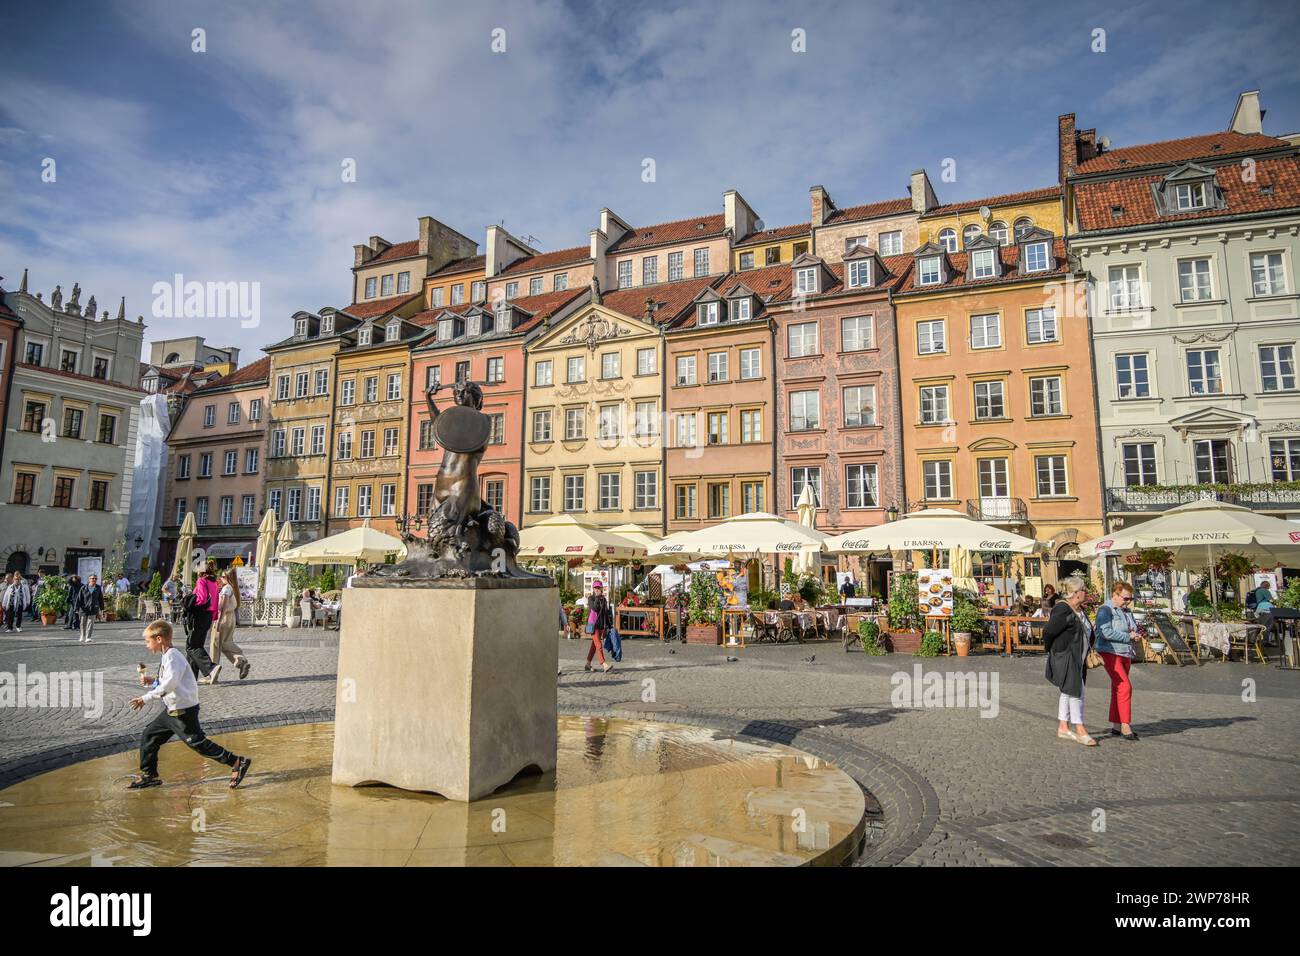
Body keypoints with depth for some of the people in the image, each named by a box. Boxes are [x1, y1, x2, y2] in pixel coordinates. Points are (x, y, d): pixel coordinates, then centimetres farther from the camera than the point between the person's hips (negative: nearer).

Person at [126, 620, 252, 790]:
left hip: (183, 711, -10)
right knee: (148, 736, 13)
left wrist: (146, 698, -26)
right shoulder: (168, 656, 14)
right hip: (172, 710, 10)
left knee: (197, 742, -7)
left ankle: (237, 763, -4)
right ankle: (149, 775, 25)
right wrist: (151, 682, 8)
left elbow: (169, 684, -27)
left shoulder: (172, 656, -18)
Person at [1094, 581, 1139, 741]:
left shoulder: (1127, 611, 16)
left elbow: (1134, 629, 21)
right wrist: (1128, 637, -14)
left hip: (1125, 654, 8)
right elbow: (1107, 632, -21)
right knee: (1125, 686, -17)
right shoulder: (1105, 610, -10)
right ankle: (1125, 726, -13)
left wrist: (1134, 634, -2)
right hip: (1110, 652, -8)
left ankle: (1115, 727, 16)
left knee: (1118, 689, 10)